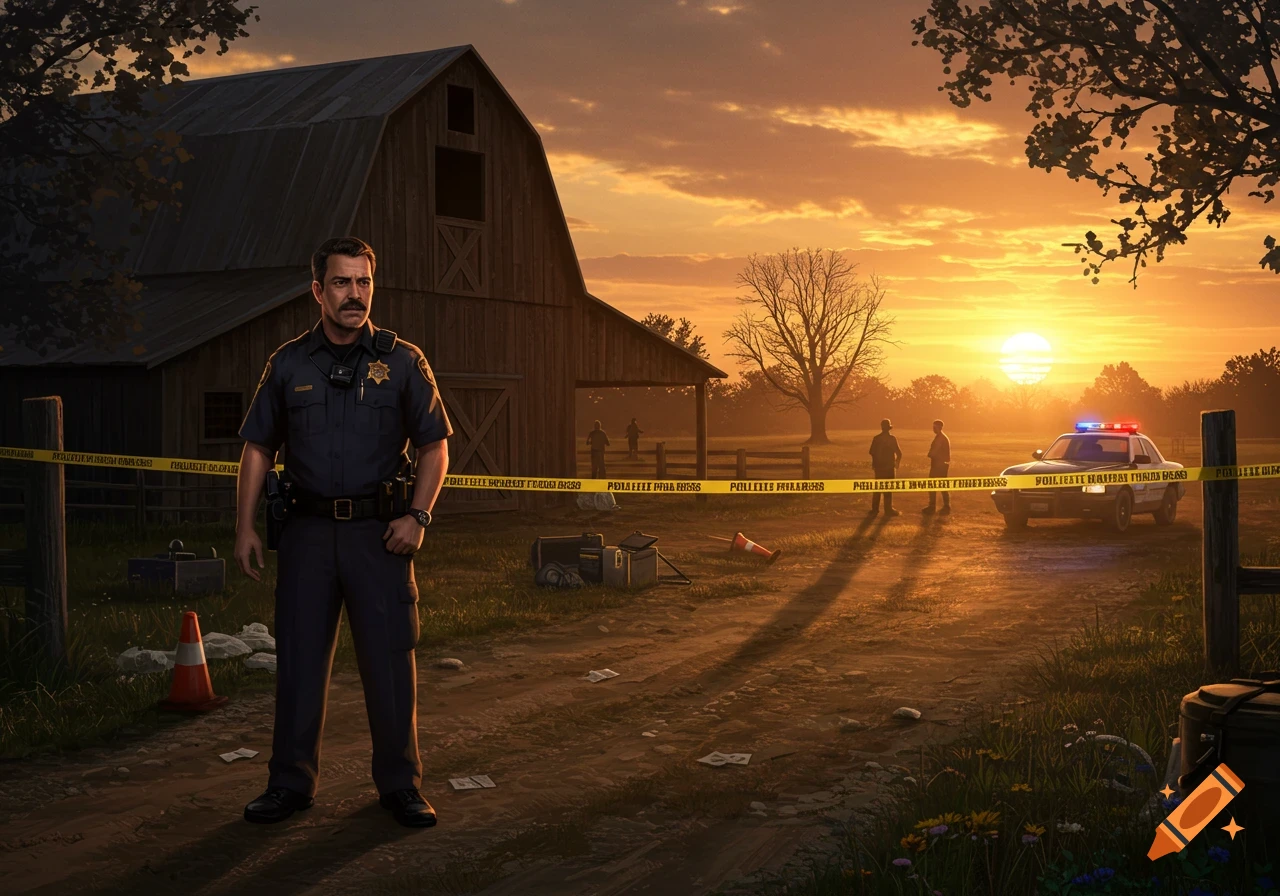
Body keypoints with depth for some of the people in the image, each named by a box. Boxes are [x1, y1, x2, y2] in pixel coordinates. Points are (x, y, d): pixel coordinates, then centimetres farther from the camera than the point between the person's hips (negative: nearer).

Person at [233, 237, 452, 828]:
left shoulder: (402, 361, 2)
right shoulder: (288, 365, 6)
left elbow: (434, 445, 5)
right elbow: (258, 448, 11)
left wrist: (417, 516, -7)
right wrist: (245, 526, 4)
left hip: (379, 531, -1)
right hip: (308, 531, 1)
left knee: (390, 662, 1)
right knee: (299, 661, 6)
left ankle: (400, 785, 15)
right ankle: (290, 783, 19)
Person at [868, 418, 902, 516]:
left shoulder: (876, 438, 1)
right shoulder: (892, 438, -11)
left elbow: (872, 452, 2)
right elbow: (899, 453, -12)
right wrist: (897, 463, 6)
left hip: (878, 466, 4)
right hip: (889, 467, -4)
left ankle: (875, 509, 12)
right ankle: (888, 509, 0)